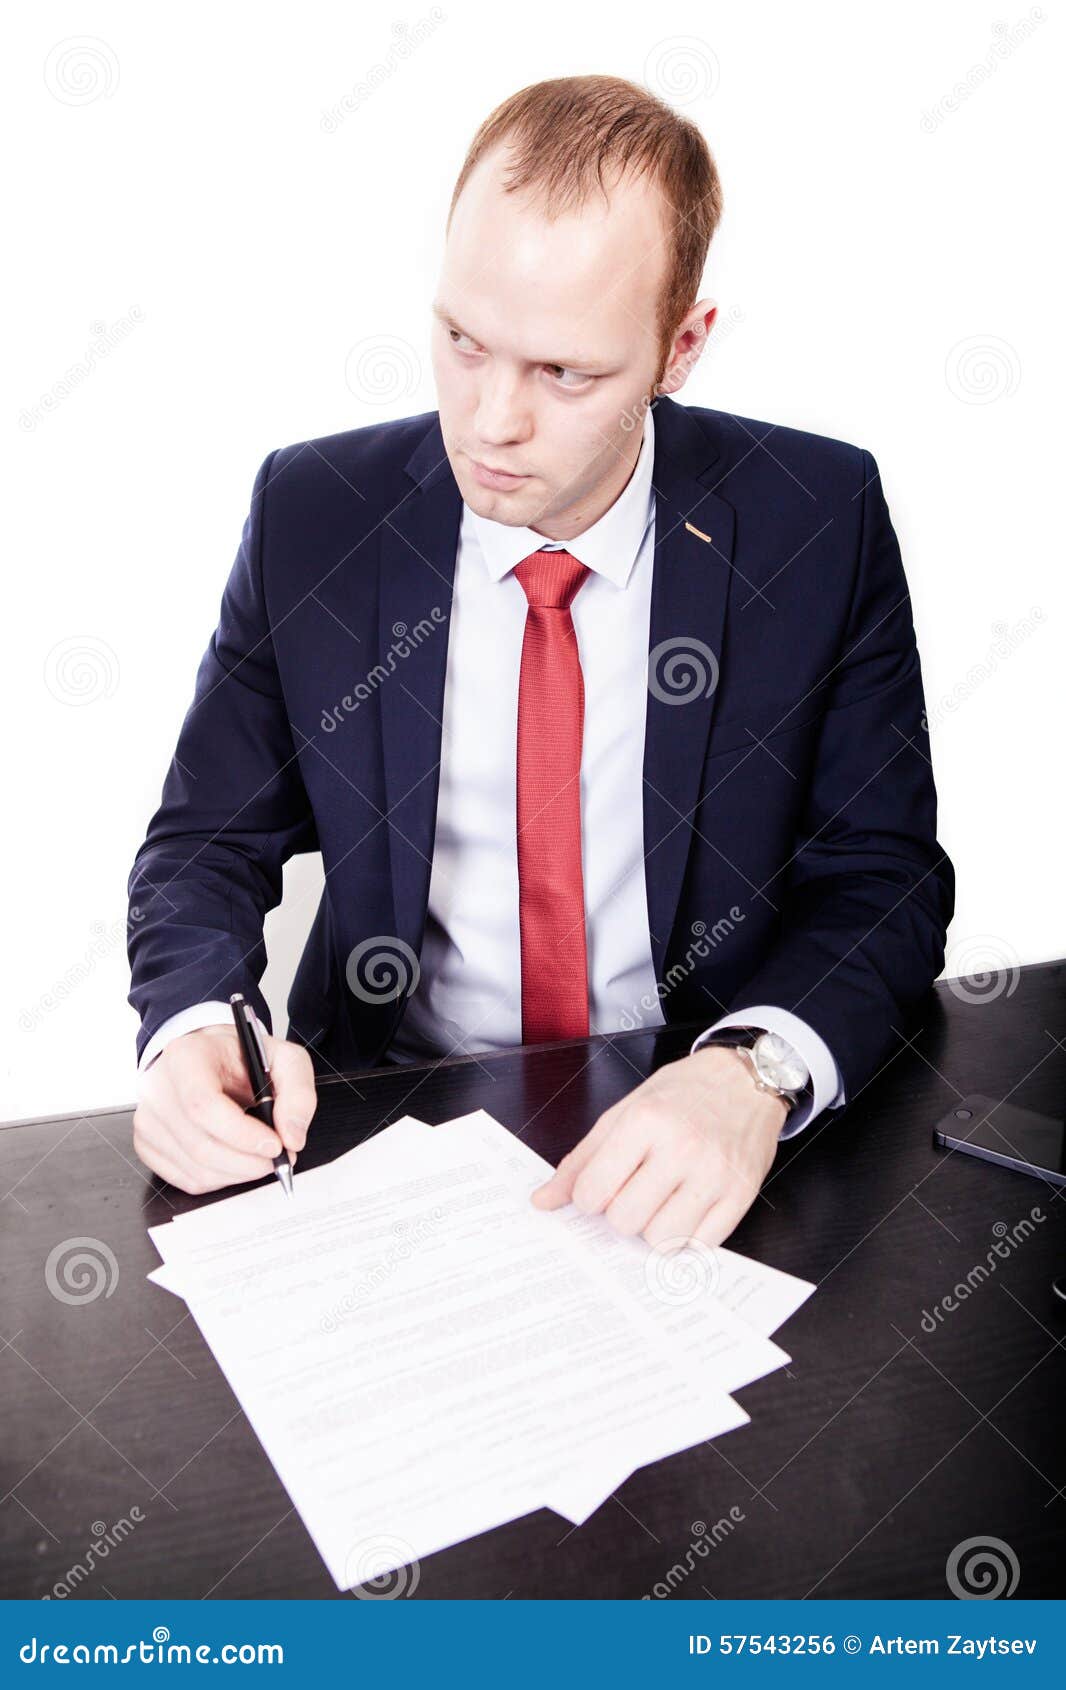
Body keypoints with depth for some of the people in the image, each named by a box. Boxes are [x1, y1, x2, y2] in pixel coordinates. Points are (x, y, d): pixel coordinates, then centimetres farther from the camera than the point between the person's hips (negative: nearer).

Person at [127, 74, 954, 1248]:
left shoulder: (818, 519, -6)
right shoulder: (311, 513, -4)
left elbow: (883, 875, -6)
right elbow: (207, 845, 2)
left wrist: (756, 1073, -26)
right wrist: (193, 1029, -20)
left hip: (703, 1147, 1)